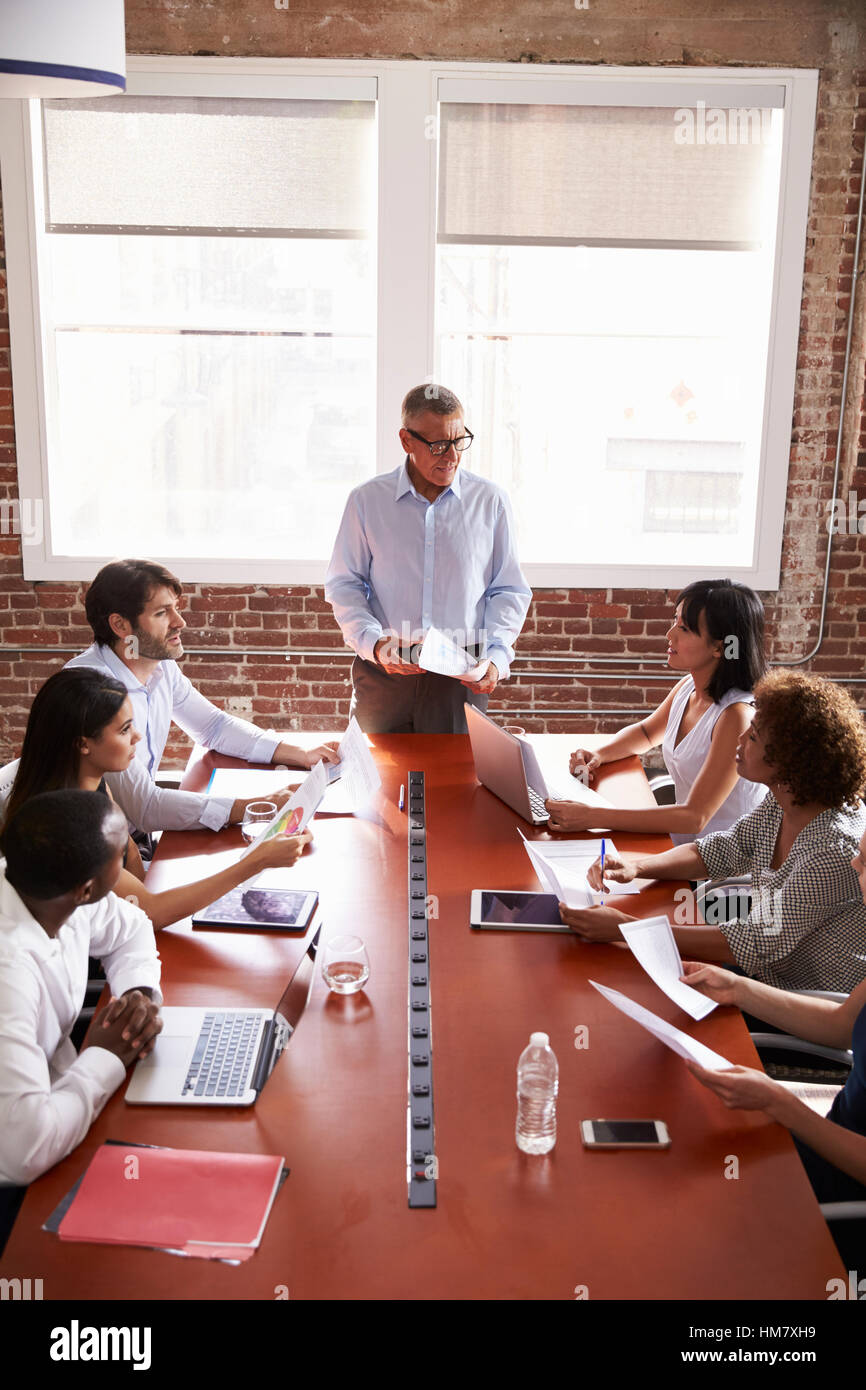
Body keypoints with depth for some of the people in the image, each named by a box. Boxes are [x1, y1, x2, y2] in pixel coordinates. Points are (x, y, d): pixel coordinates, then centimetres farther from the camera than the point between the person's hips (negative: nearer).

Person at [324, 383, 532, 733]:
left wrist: (497, 658, -7)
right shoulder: (367, 500, 3)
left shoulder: (490, 501, 5)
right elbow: (343, 585, 6)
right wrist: (374, 643, -11)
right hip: (382, 675, 0)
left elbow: (509, 591, 9)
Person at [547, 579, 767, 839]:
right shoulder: (687, 687, 3)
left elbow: (694, 817, -25)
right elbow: (646, 732, 24)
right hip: (681, 844, 7)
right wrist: (598, 755, 2)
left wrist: (592, 817, -30)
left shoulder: (736, 715, -22)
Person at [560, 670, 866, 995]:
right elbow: (720, 851, 7)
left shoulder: (835, 847, -31)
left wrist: (626, 928, -32)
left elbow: (758, 944, -31)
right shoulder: (781, 804, -6)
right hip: (768, 974, 7)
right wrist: (636, 867, -12)